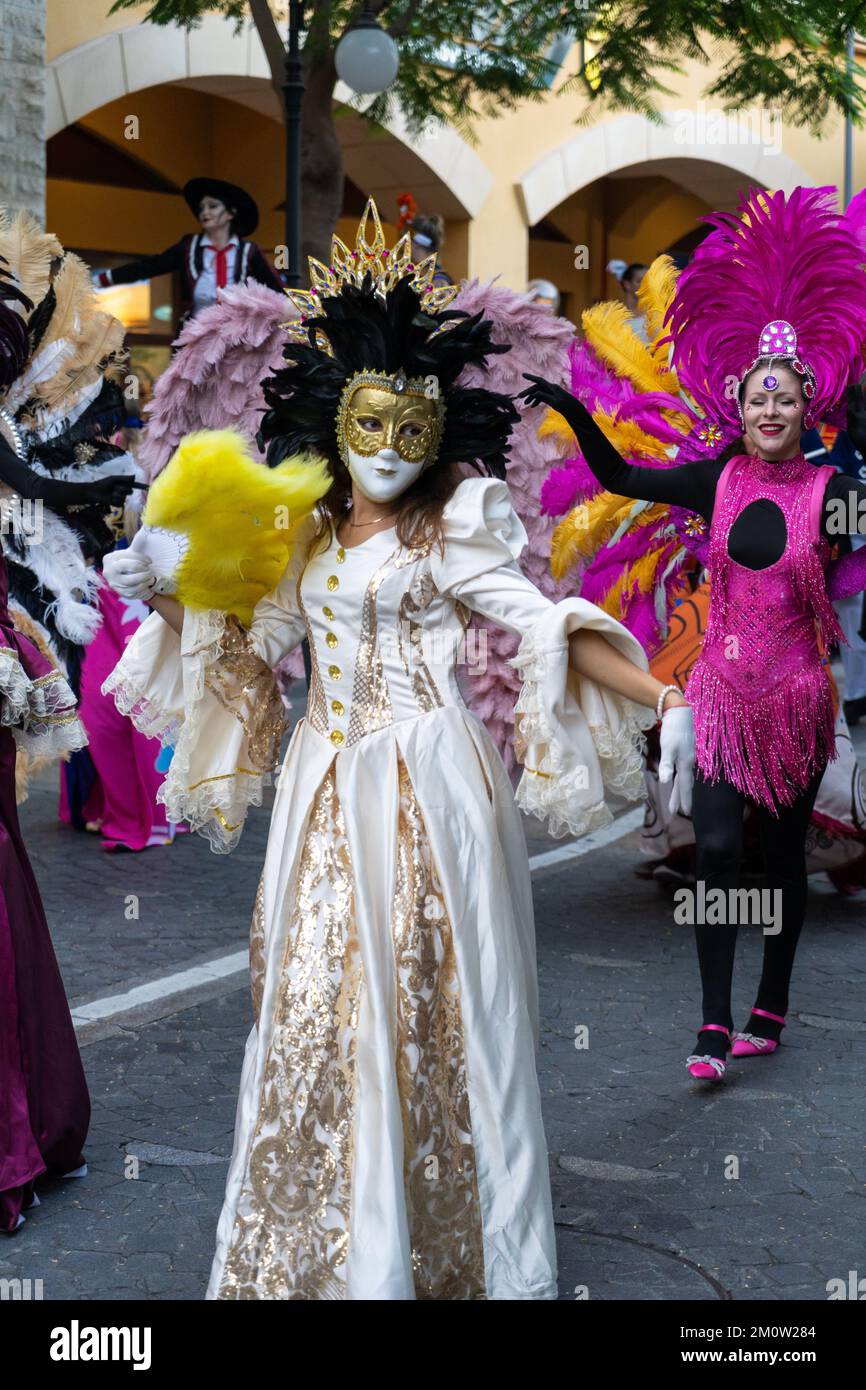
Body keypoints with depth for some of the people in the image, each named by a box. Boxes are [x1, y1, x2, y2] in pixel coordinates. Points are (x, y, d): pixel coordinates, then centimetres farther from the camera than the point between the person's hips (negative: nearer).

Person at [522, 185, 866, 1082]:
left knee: (782, 855, 10)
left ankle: (770, 1008, 27)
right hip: (724, 691, 1)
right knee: (716, 849, -7)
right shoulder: (719, 480, 3)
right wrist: (573, 413, 0)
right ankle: (715, 1024, 1)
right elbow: (619, 478, 9)